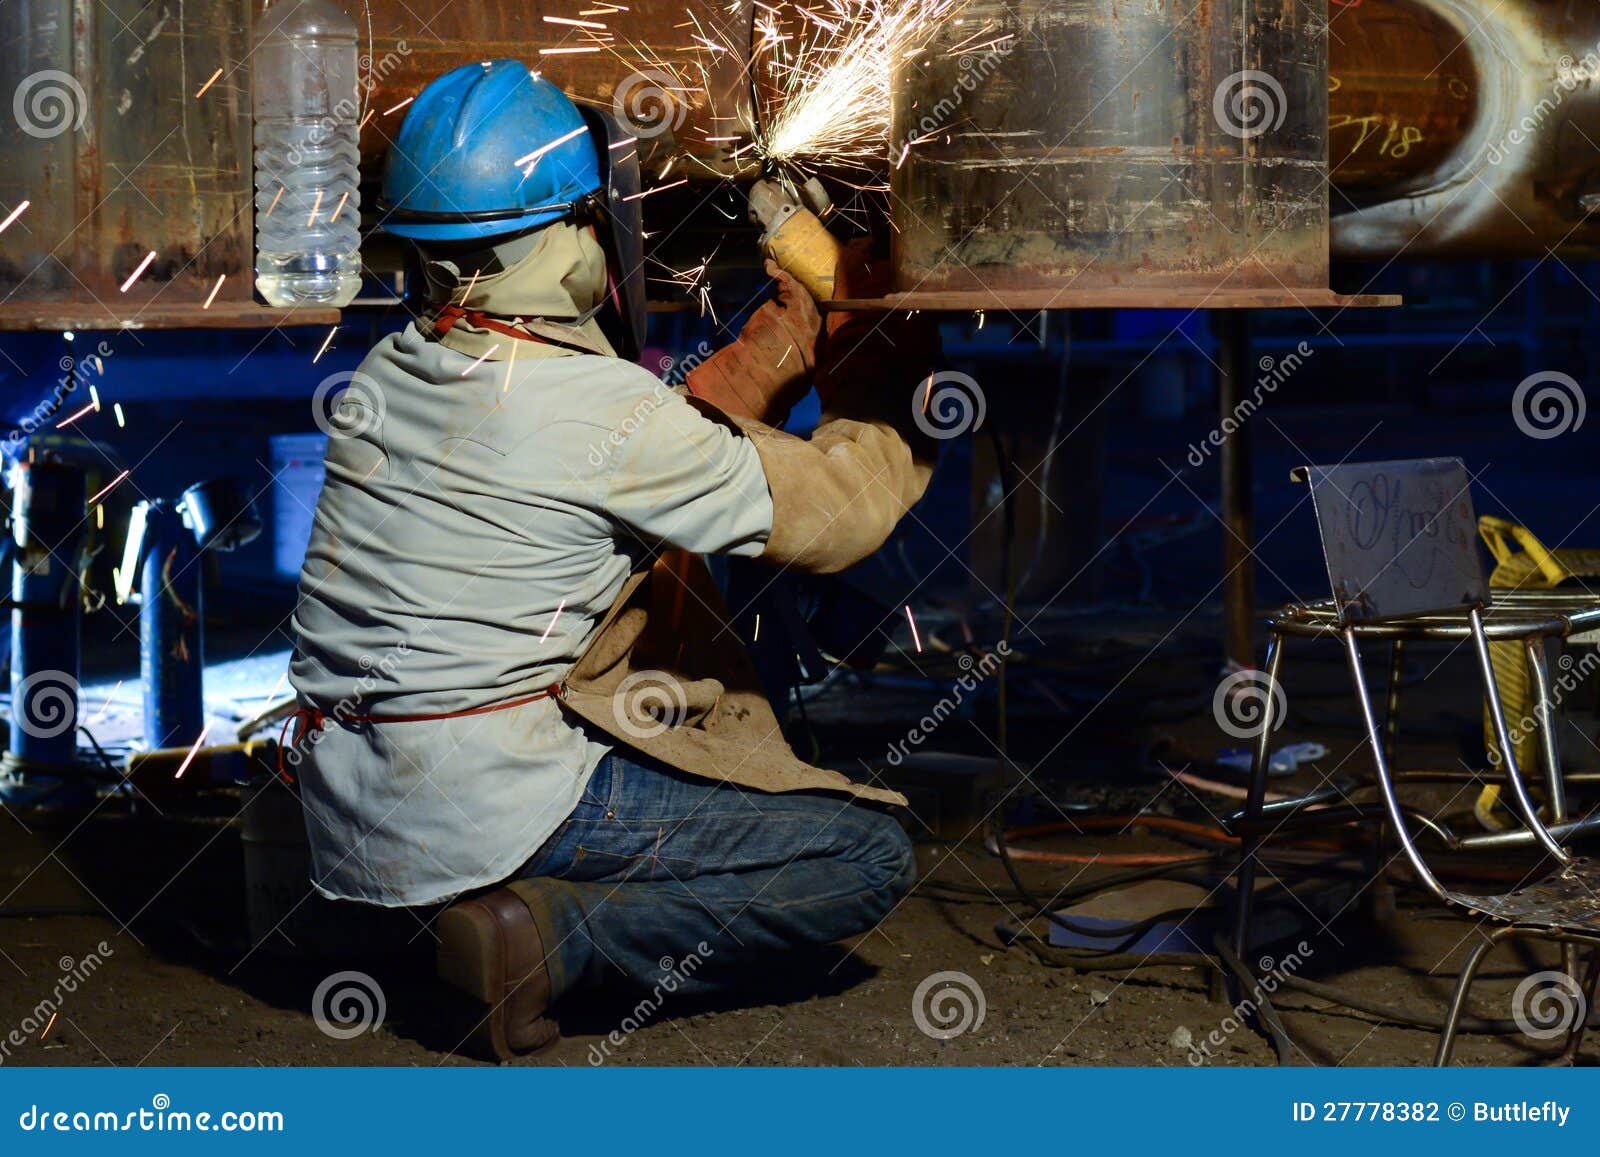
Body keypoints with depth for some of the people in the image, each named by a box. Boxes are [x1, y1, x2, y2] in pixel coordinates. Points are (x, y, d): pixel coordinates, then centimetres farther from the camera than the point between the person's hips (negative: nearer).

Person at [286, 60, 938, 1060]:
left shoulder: (387, 372, 7)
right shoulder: (597, 407, -16)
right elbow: (835, 516, -4)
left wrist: (769, 355, 18)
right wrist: (881, 381, 14)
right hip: (483, 813, -8)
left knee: (666, 579, 26)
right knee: (872, 857, -1)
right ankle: (552, 937, -10)